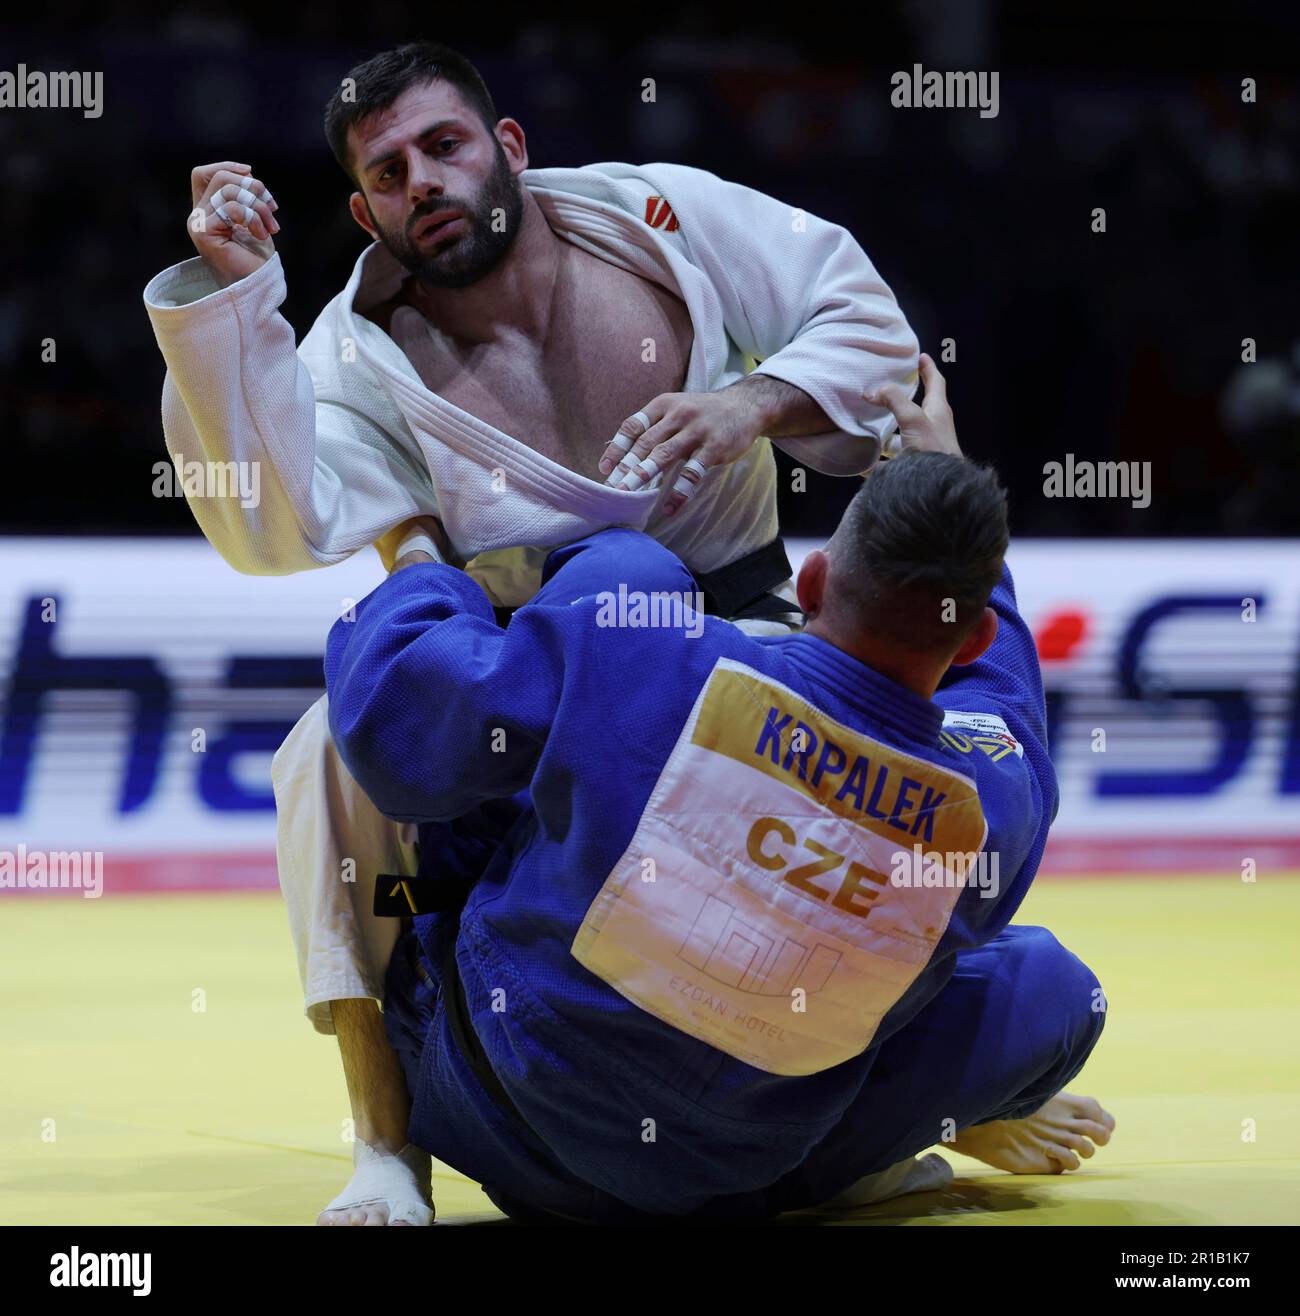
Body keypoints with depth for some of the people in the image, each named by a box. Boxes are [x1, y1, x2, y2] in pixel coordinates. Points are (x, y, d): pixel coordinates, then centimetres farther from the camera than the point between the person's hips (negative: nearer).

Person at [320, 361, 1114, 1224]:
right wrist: (949, 471, 23)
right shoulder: (1003, 800, -17)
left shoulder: (627, 651, -27)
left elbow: (391, 717, -13)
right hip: (739, 1183, 0)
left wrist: (418, 565, 9)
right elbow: (991, 669, 9)